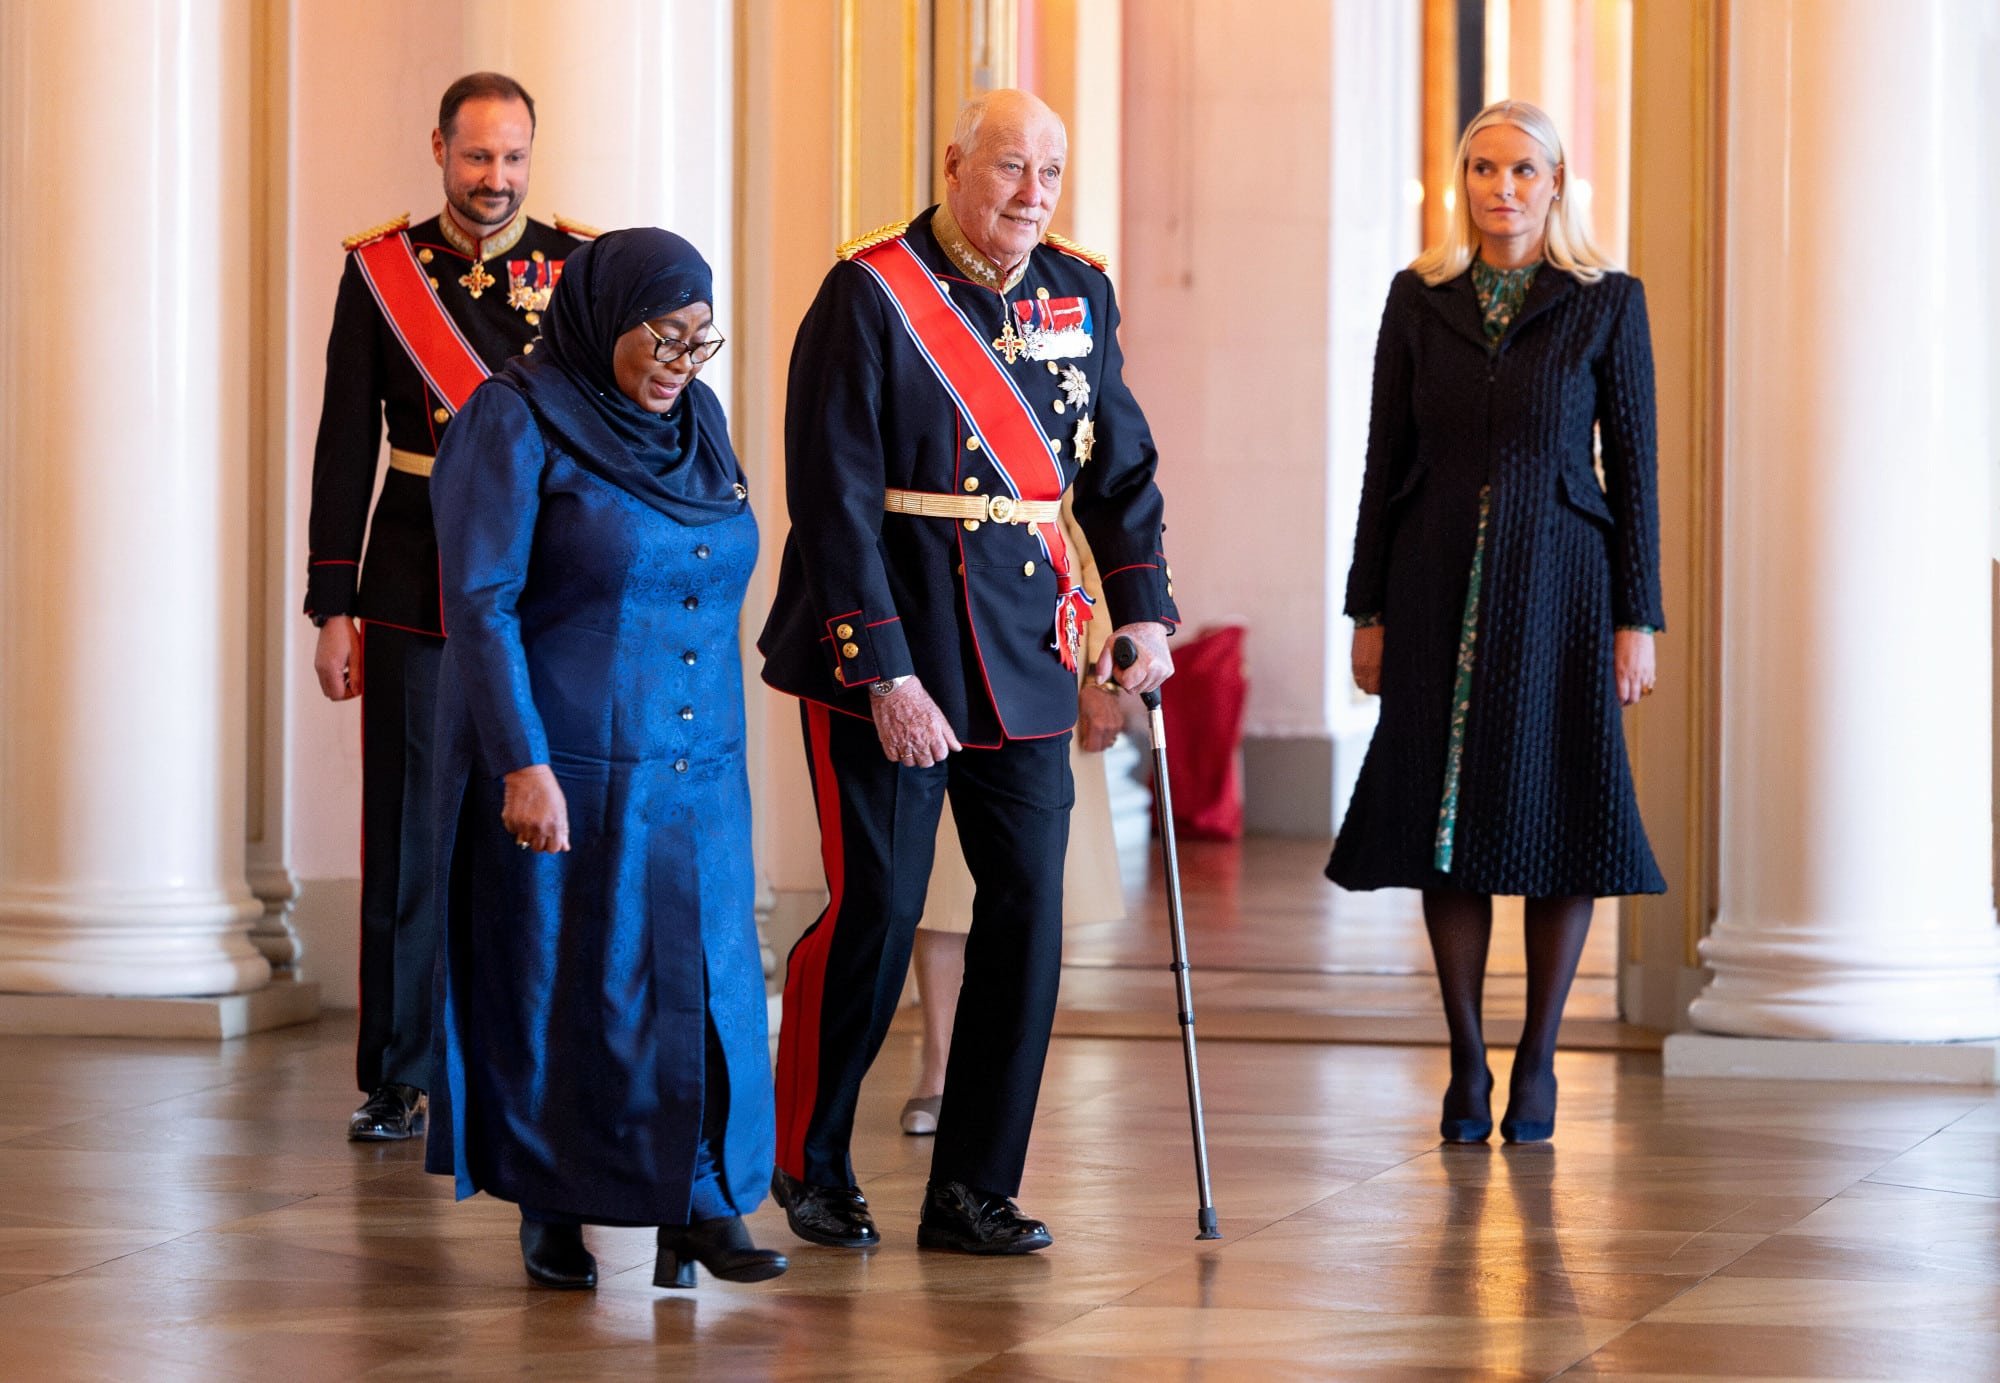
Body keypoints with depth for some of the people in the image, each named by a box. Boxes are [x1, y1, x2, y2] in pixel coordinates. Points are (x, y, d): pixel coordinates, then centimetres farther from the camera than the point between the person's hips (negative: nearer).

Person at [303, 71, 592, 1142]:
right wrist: (332, 608, -1)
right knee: (407, 833, 3)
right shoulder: (380, 268, 2)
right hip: (416, 590, 0)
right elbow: (345, 446, 3)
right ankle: (395, 1080, 11)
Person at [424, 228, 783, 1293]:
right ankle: (552, 1214, 13)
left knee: (702, 980, 0)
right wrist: (522, 763, -21)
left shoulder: (697, 421, 10)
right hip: (560, 768, -5)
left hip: (695, 767, 5)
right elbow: (480, 602, -14)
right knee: (559, 982, 2)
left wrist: (720, 742, 16)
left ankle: (699, 1202, 6)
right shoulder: (518, 422, -9)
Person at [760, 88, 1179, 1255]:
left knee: (1029, 910, 1)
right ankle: (812, 1167, 16)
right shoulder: (870, 295, -10)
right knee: (877, 909, -4)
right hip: (885, 650, -5)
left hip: (1027, 660, 6)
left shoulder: (1079, 296, 8)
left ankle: (974, 1190, 10)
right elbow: (837, 502, -13)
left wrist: (1143, 611, 5)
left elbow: (1121, 468, 17)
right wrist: (886, 676, -17)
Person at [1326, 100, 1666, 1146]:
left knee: (1558, 817, 0)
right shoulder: (1419, 299, 6)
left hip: (1558, 585, -2)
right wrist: (1368, 609, 4)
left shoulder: (1607, 304, 0)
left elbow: (1635, 467, 0)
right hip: (1440, 585, 2)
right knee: (1447, 817, 2)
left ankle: (1536, 1064, 10)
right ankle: (1466, 1067, 10)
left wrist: (1637, 619, -4)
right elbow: (1386, 459, 7)